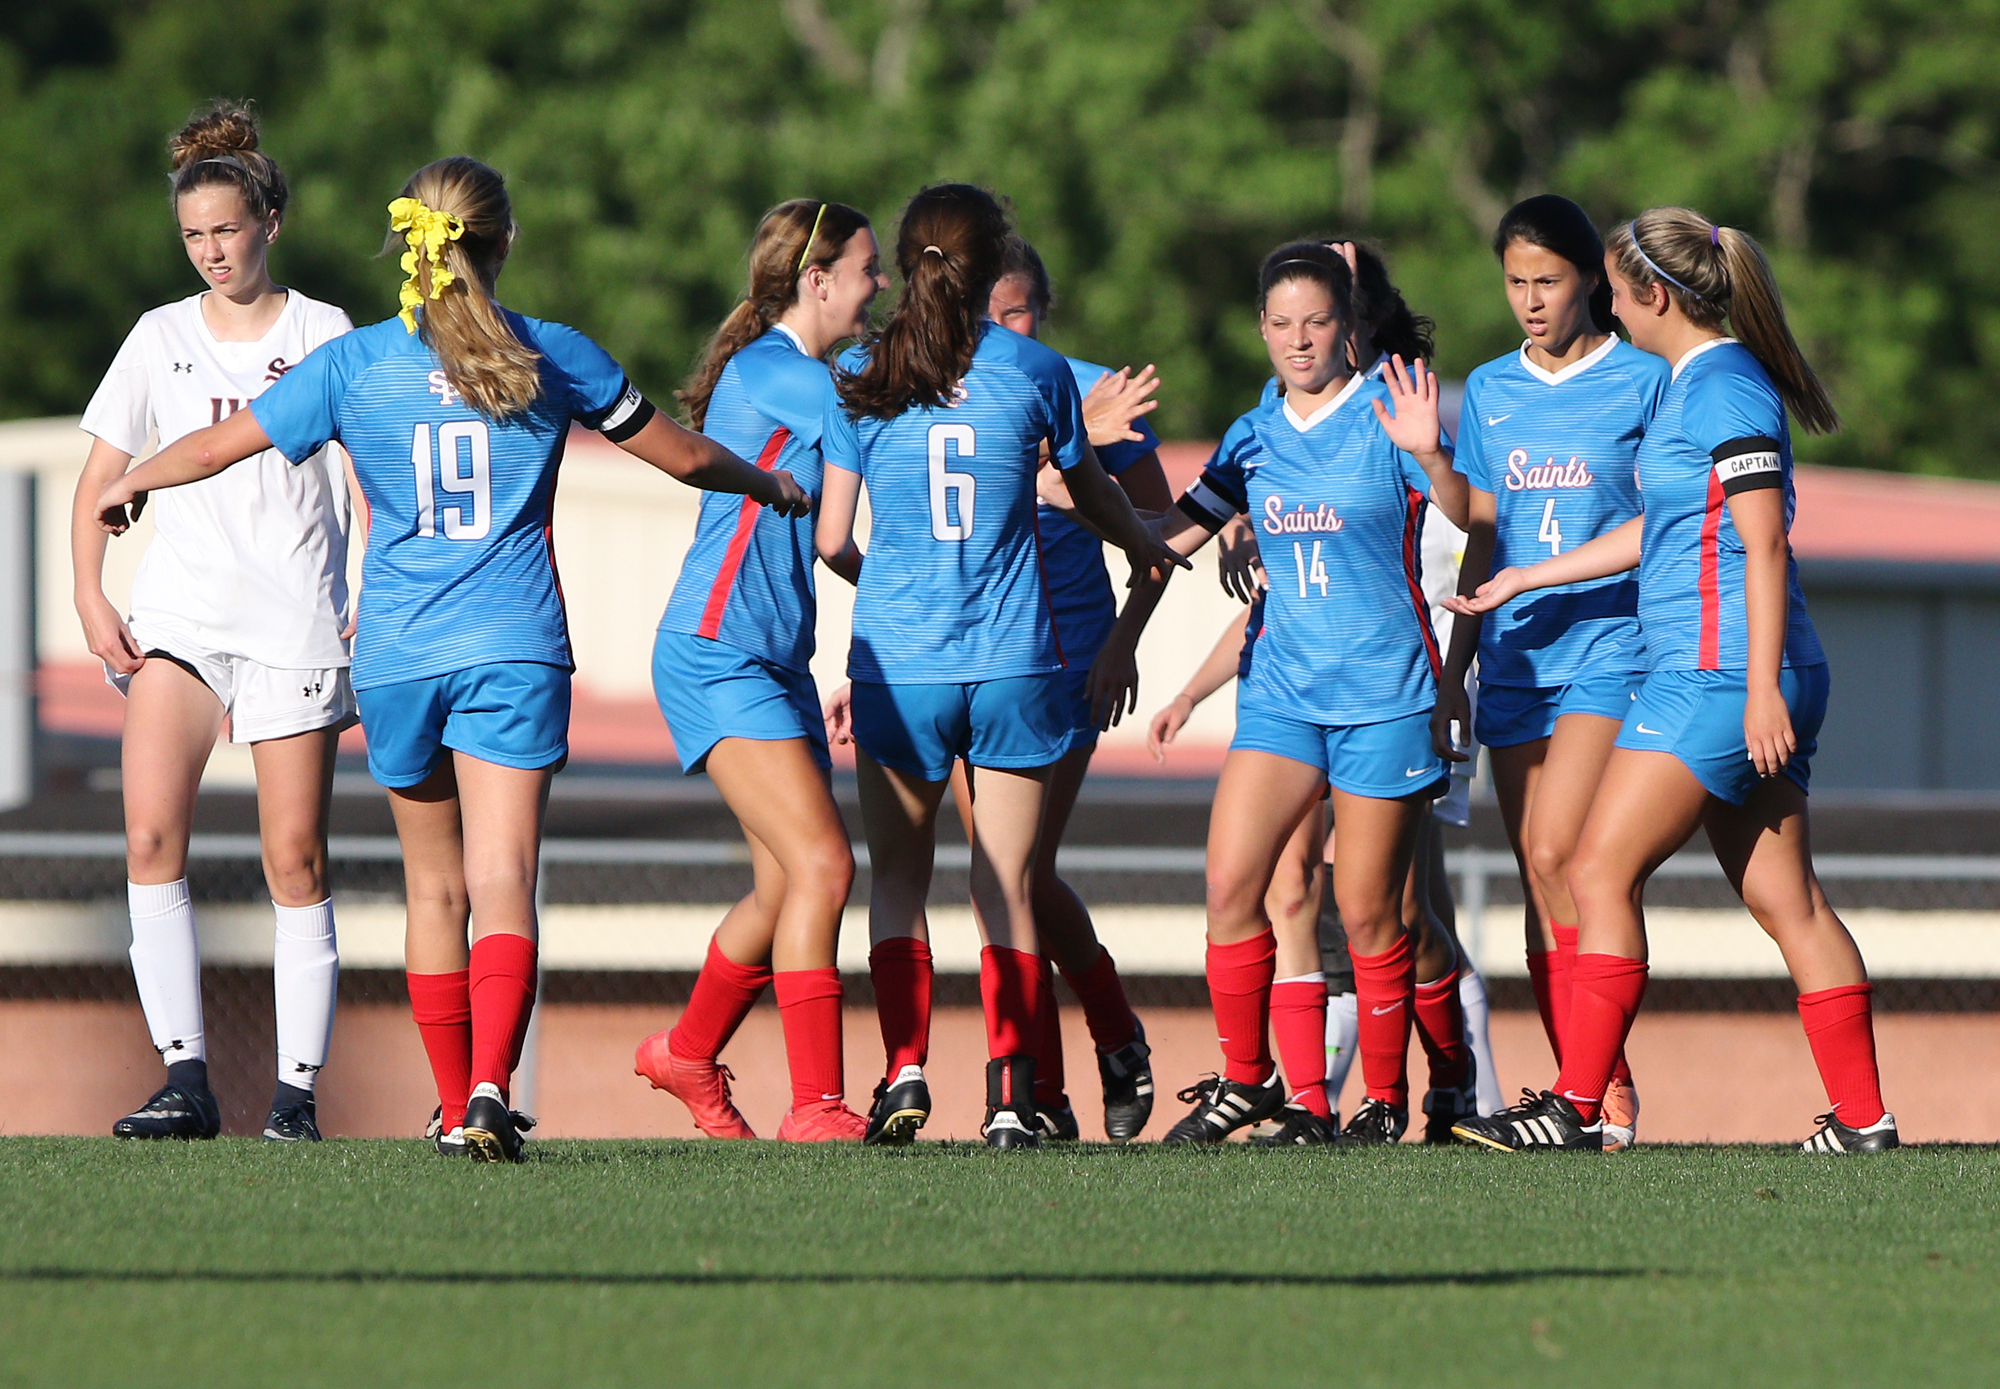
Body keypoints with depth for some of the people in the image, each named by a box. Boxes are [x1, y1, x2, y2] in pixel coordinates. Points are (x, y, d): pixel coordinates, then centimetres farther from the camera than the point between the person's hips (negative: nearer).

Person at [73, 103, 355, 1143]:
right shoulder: (161, 338, 11)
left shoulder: (323, 334, 4)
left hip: (295, 619, -2)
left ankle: (297, 1089, 3)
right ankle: (185, 1079, -14)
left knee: (294, 859, -4)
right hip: (179, 611, 2)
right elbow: (99, 476, 12)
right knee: (152, 836, -16)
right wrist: (91, 596, -1)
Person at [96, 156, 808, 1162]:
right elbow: (685, 455, 13)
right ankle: (490, 1090, -29)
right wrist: (771, 486, 33)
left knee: (435, 887, 16)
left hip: (396, 655, 1)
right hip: (513, 650, -1)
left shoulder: (355, 363, 1)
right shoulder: (555, 358, 2)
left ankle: (455, 1106, 20)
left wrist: (129, 485, 28)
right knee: (502, 884, -9)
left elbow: (214, 449, 7)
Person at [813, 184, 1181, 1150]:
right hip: (1012, 662, 0)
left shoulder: (860, 379, -1)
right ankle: (1010, 1096, -5)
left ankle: (905, 1071, -1)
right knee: (1005, 888, 5)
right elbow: (1095, 498, 15)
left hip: (896, 661, 0)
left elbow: (831, 537, 1)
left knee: (898, 879, 14)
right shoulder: (1036, 372, -1)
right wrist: (1147, 545, 37)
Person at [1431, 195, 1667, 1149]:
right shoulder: (1490, 392, 14)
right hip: (1515, 653, 5)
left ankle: (1605, 1090, -15)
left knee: (1556, 857, -18)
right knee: (1538, 880, 2)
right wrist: (1453, 669, 15)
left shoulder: (1643, 382, -1)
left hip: (1608, 645, -5)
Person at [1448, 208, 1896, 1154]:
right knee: (1783, 896, 7)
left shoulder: (1725, 389, -12)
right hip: (1728, 679, 10)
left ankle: (1577, 1105, -9)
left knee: (1601, 872, -9)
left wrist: (1763, 687, -22)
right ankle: (1862, 1117, 5)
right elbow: (1654, 531, 29)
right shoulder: (1691, 384, 19)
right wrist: (1522, 579, 35)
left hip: (1720, 673, -10)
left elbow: (1764, 545, -17)